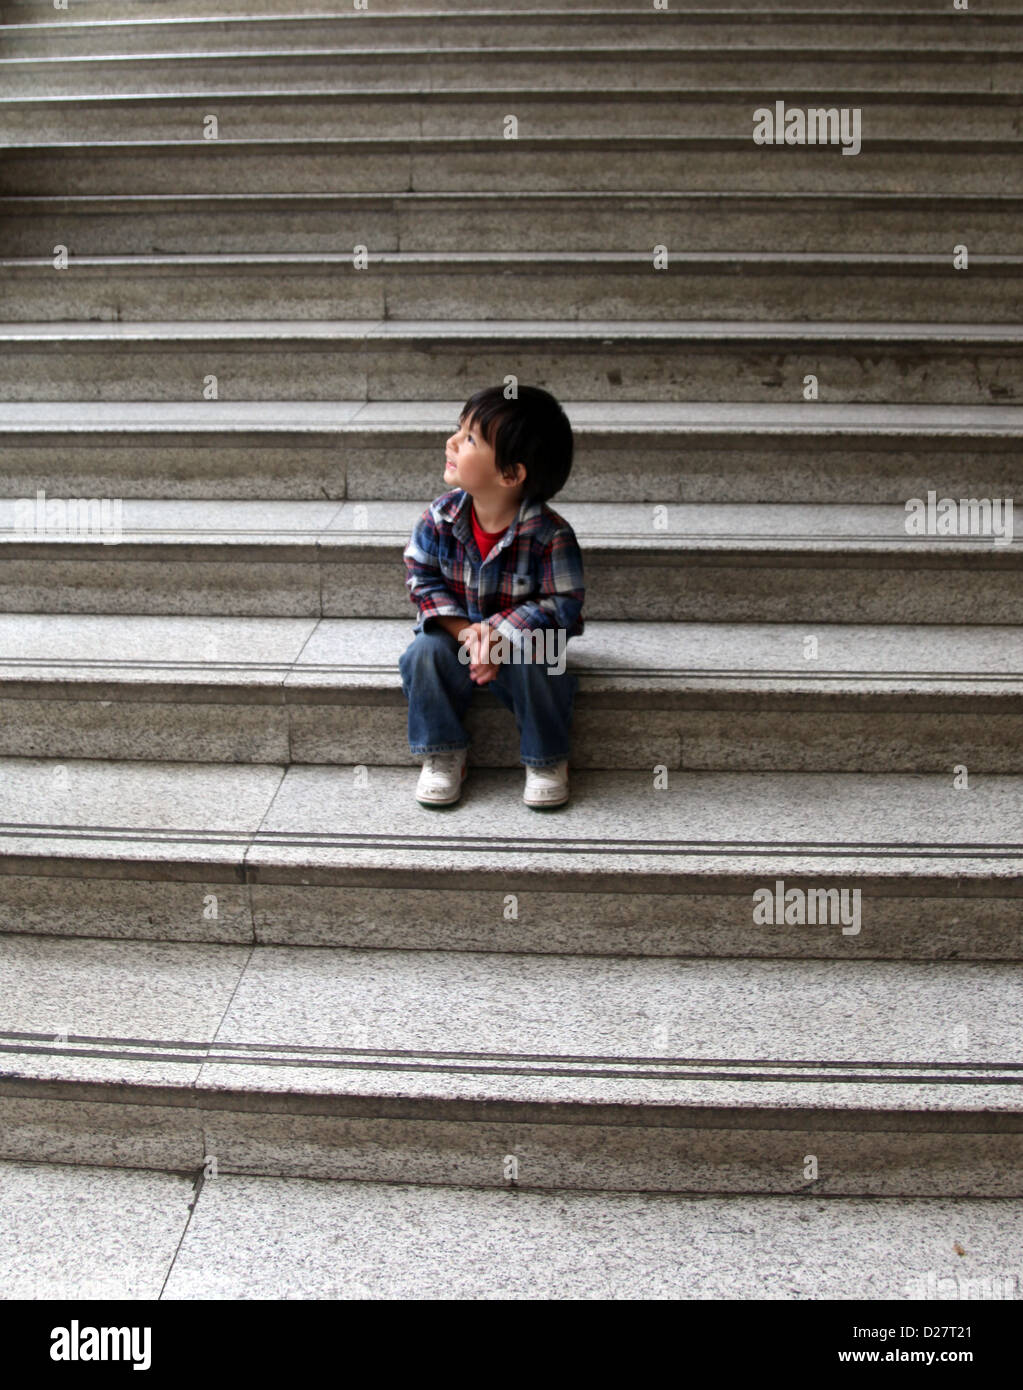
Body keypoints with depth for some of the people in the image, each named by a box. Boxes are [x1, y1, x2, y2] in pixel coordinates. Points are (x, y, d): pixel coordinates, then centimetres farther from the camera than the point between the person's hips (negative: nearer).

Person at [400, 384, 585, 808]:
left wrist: (497, 633, -30)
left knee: (536, 666, -32)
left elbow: (562, 604, -21)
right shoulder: (441, 516, -14)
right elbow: (421, 577, -5)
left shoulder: (549, 535, -25)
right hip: (456, 631, 3)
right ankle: (442, 756, -4)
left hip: (520, 639, -3)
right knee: (423, 653, -24)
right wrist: (463, 631, -20)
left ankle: (546, 761, -5)